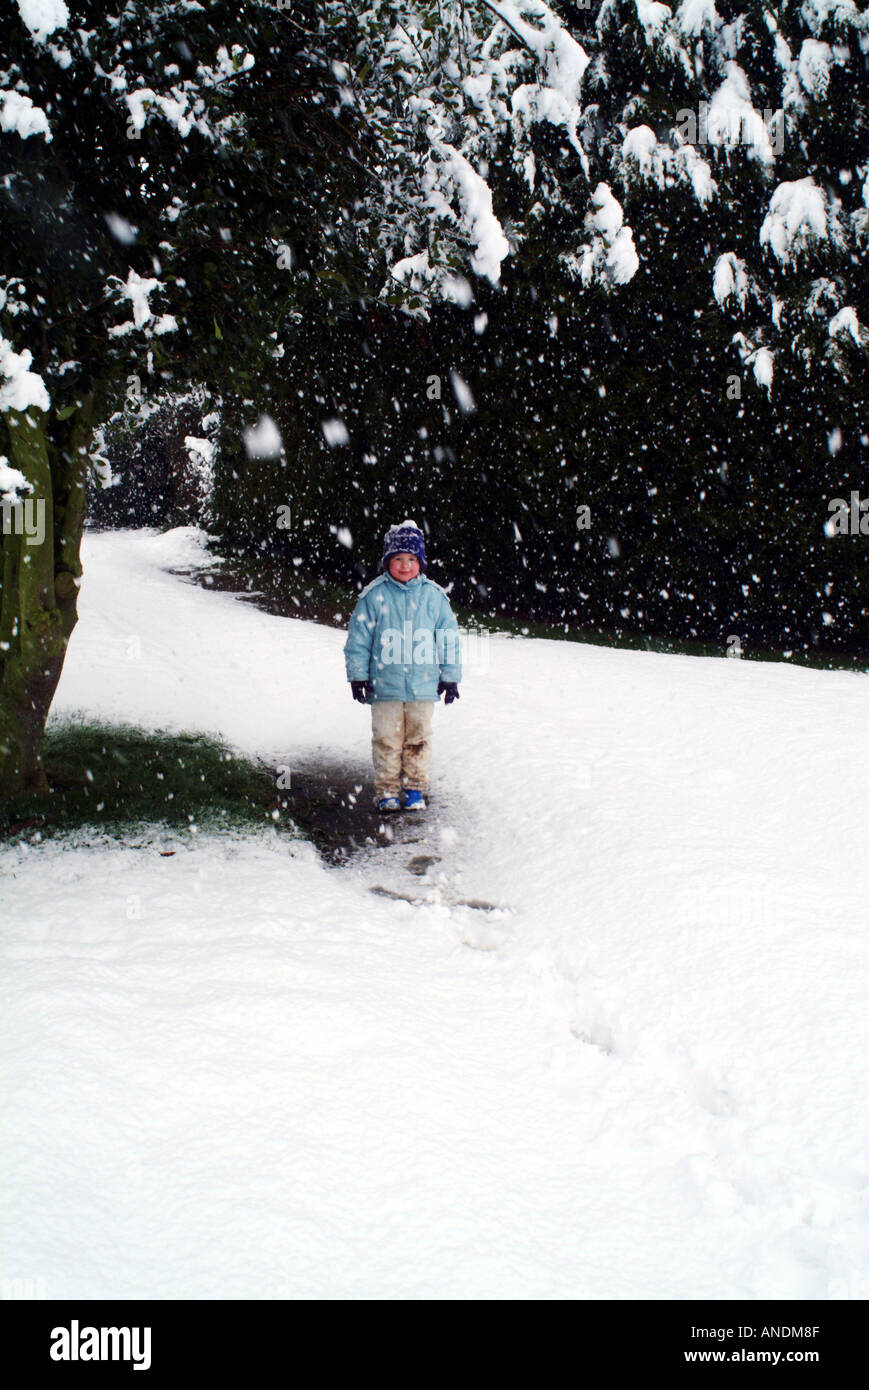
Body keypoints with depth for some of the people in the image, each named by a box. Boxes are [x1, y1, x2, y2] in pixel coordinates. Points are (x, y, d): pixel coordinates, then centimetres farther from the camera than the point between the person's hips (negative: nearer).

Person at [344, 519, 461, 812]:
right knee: (386, 739, 5)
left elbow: (449, 638, 8)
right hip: (385, 684, -1)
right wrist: (358, 675, 0)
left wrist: (450, 677, 7)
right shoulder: (374, 595, -3)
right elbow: (358, 637, 1)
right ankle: (386, 791, 17)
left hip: (423, 685, 1)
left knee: (419, 738, 9)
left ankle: (415, 788, 23)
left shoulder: (434, 595, 1)